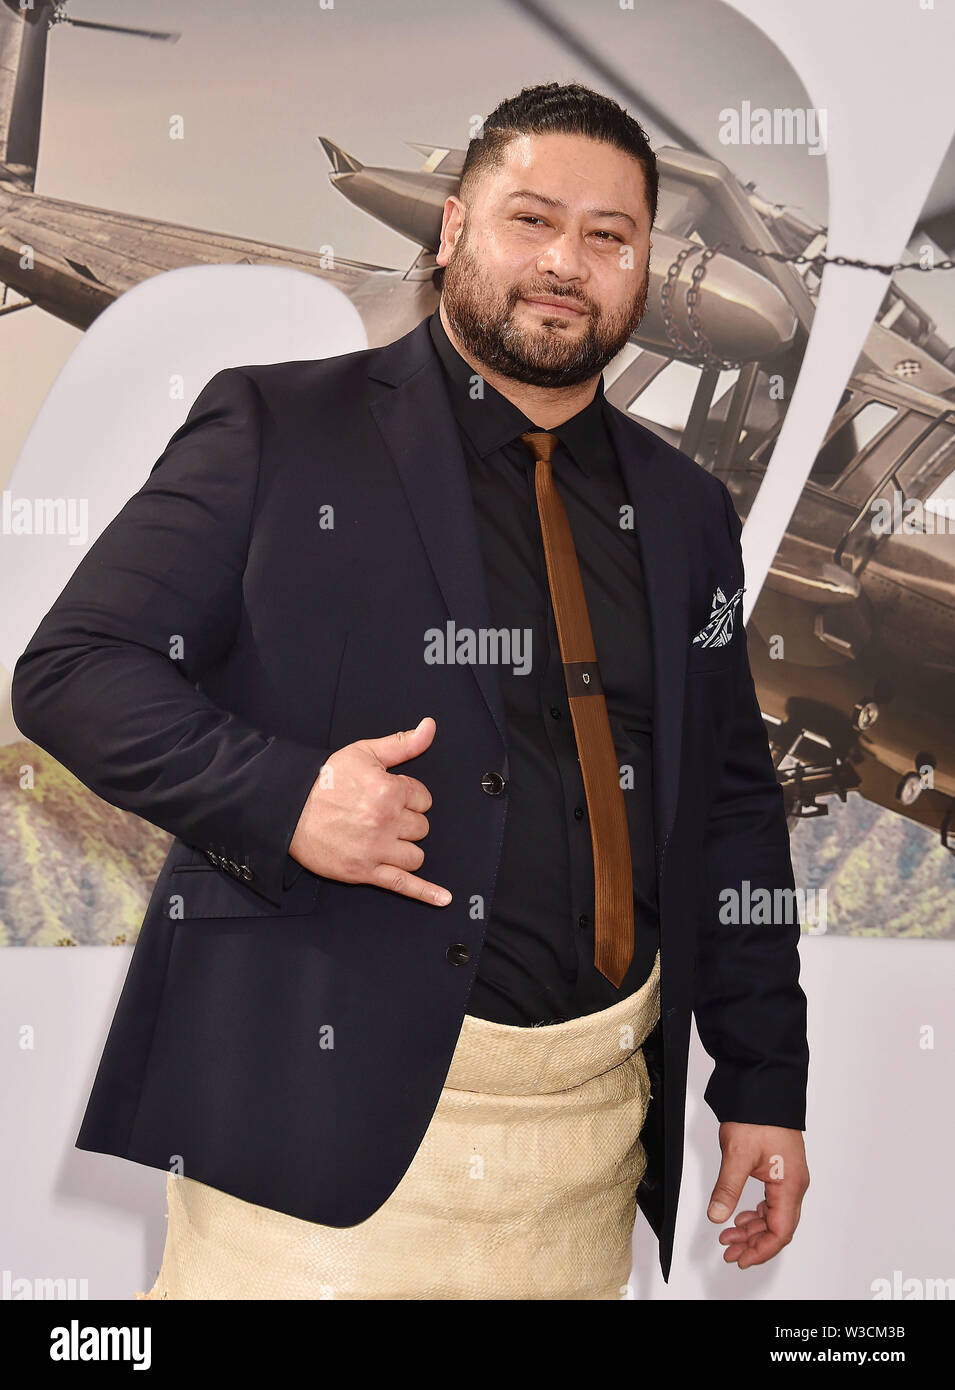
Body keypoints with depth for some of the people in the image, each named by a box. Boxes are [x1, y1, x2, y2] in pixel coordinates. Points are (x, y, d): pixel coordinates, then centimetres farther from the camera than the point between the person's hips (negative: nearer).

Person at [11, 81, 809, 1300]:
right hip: (323, 1105, -4)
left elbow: (734, 809, 14)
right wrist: (279, 796, -21)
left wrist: (763, 1085, 10)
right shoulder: (276, 426, -2)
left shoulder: (687, 513, 11)